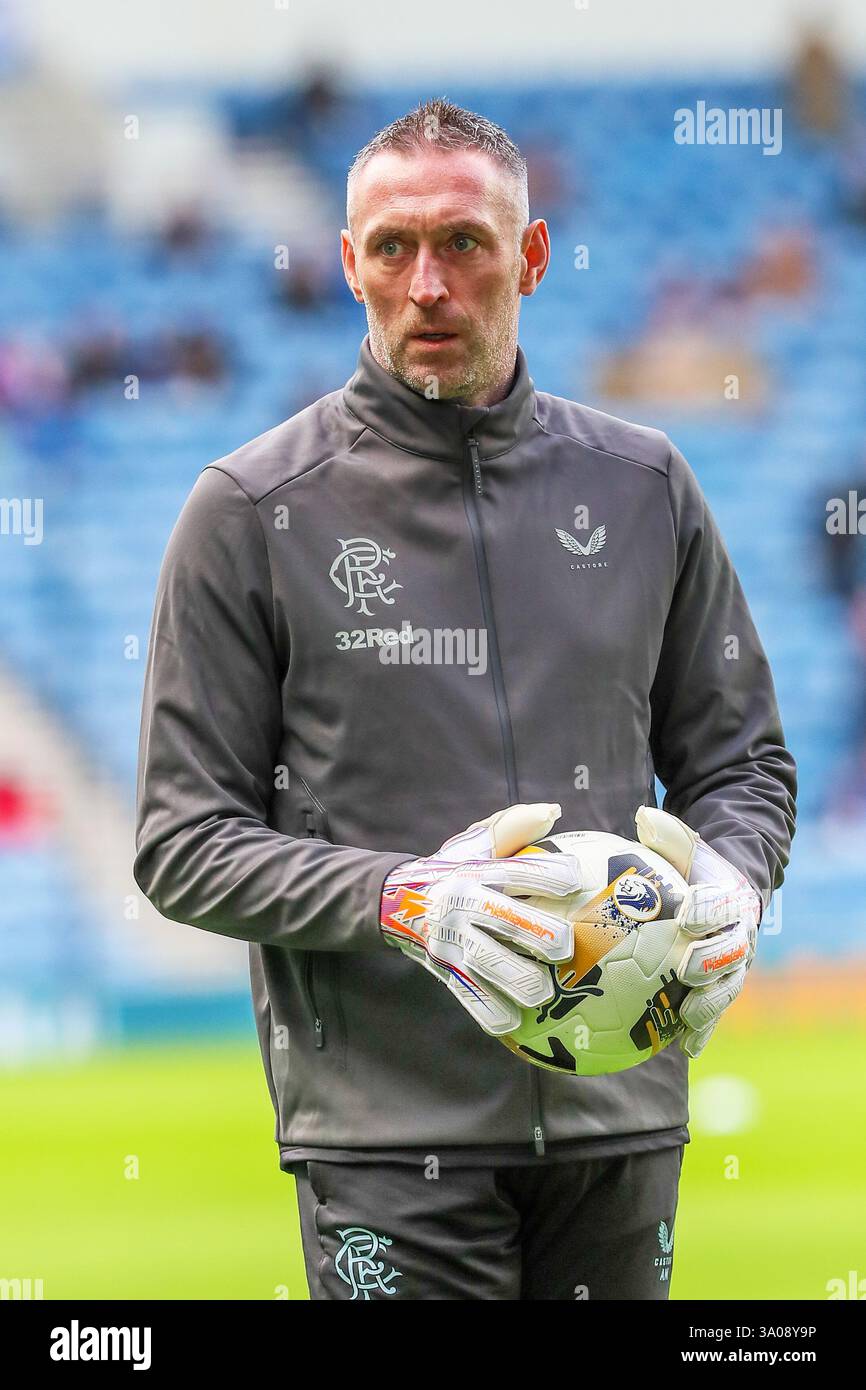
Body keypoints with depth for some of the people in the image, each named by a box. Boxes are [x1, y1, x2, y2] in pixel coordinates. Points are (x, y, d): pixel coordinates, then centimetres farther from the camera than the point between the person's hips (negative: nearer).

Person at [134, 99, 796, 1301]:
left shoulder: (643, 486, 9)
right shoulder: (253, 511, -1)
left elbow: (741, 762, 16)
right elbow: (184, 842, -3)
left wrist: (722, 893, -7)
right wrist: (401, 898, -19)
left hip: (620, 1114, 4)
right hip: (389, 1127, -3)